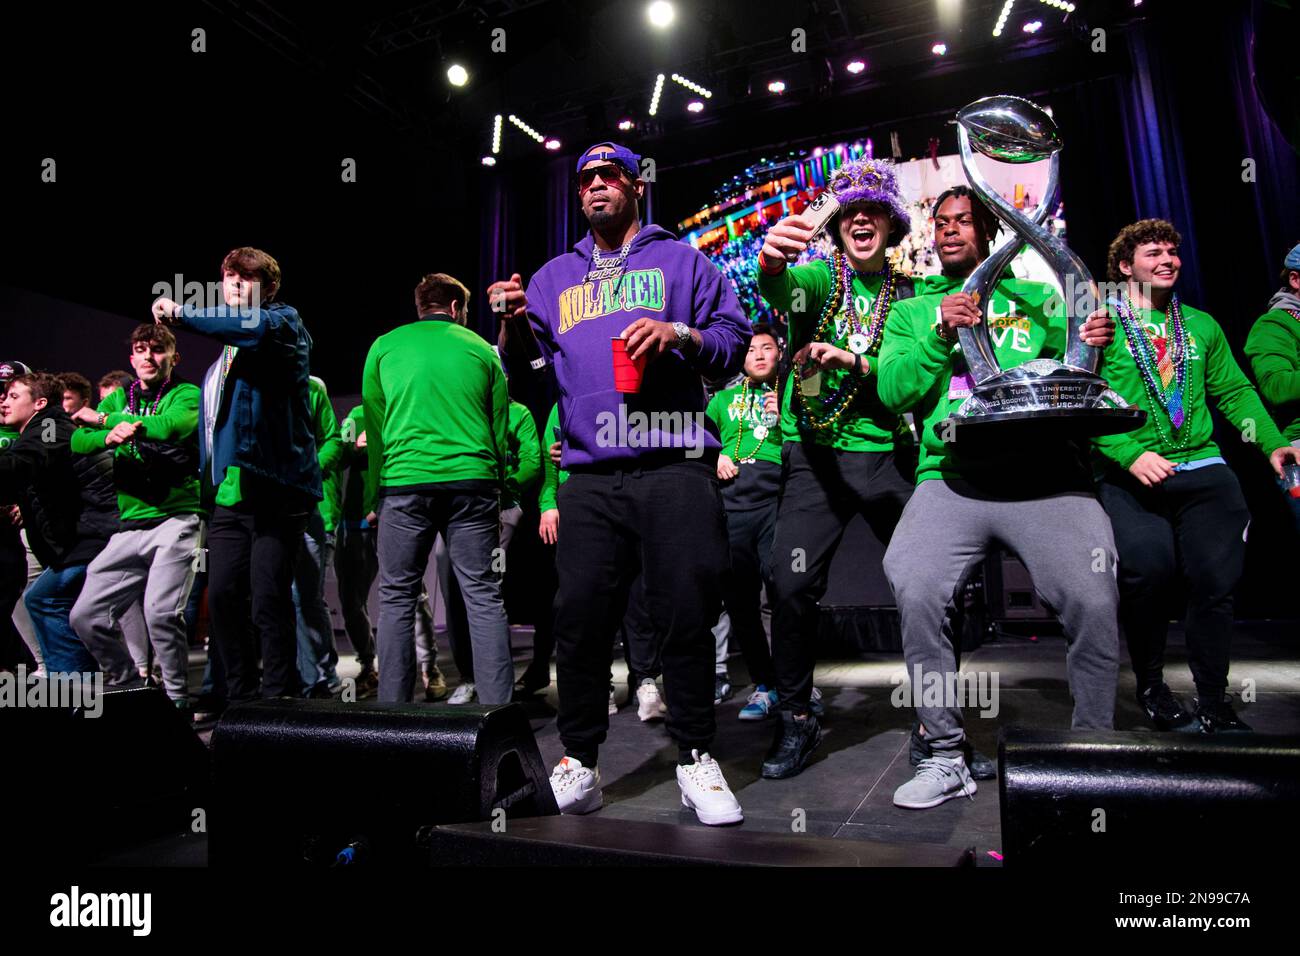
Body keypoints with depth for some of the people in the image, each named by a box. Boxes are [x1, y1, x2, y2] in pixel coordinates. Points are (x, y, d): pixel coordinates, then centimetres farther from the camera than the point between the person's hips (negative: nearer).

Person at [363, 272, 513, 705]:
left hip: (404, 482, 0)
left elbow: (374, 426, 13)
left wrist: (376, 491, 19)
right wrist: (497, 496, 20)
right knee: (484, 597, 2)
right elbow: (500, 430, 14)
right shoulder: (481, 349, 14)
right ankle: (497, 707, 3)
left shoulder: (385, 346, 12)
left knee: (396, 597, 9)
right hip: (471, 480, 1)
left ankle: (392, 707, 12)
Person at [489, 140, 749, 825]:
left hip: (674, 467, -2)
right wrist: (513, 327, 1)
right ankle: (577, 762, 15)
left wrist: (681, 334, -11)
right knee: (579, 615, 0)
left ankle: (695, 758, 12)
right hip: (589, 477, 3)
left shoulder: (681, 260, 16)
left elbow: (735, 340, 7)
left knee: (686, 612, -4)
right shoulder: (554, 278, 24)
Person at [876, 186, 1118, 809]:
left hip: (1046, 473, 1)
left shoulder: (1037, 300, 23)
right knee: (914, 588, -24)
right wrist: (941, 334, -5)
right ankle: (943, 756, -6)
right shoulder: (912, 312, 22)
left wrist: (1092, 345, -5)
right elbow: (893, 390, 7)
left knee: (1093, 595, -21)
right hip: (951, 475, 0)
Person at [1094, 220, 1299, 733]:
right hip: (1130, 475, -4)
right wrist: (1130, 454, -17)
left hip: (1202, 468, 4)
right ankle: (1151, 687, 1)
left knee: (1216, 576, -7)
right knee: (1148, 566, -23)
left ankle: (1213, 705, 11)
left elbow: (1234, 392, 19)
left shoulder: (1202, 325, 22)